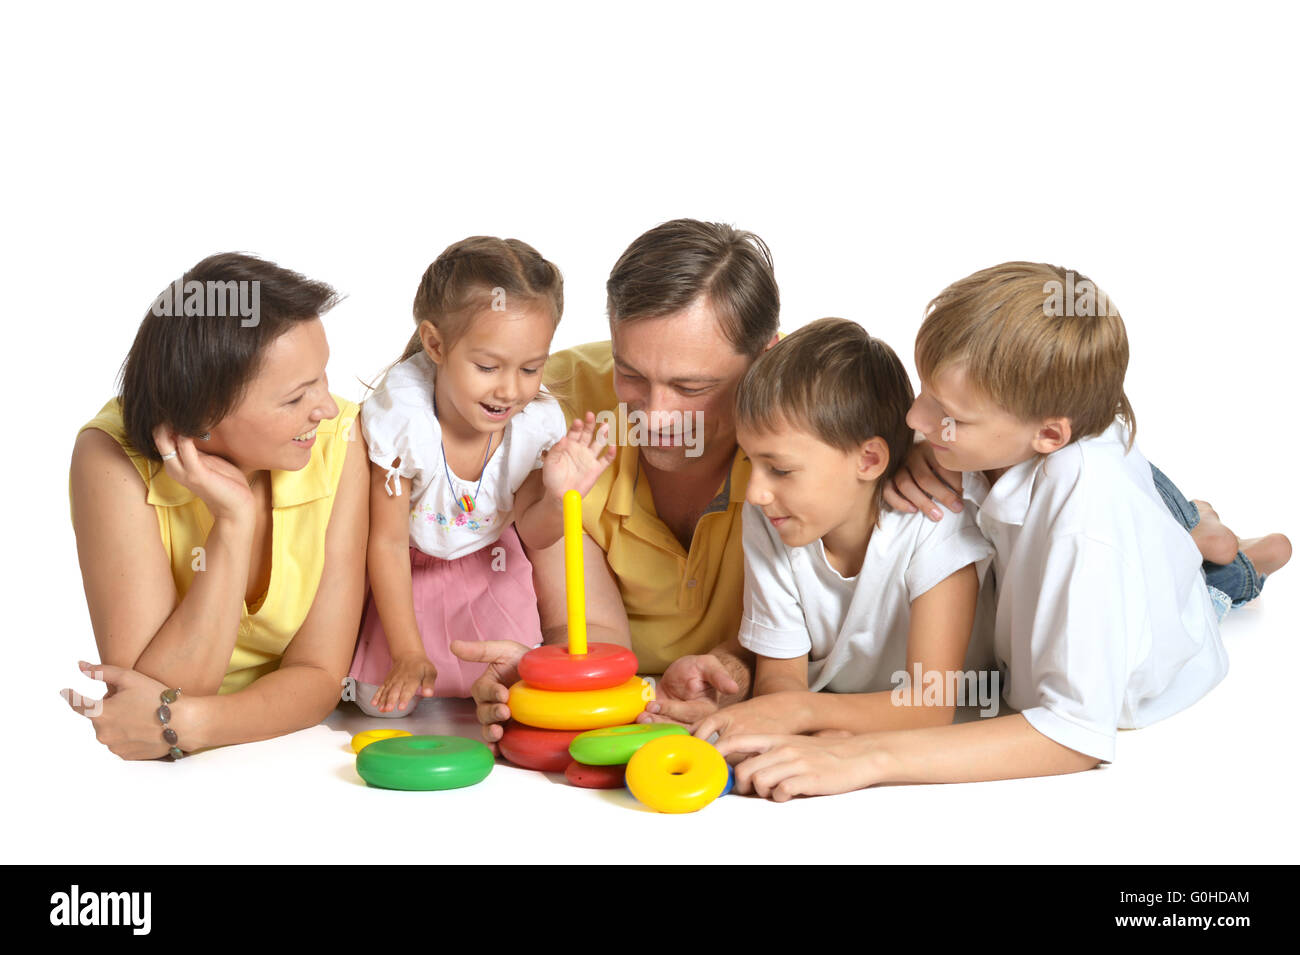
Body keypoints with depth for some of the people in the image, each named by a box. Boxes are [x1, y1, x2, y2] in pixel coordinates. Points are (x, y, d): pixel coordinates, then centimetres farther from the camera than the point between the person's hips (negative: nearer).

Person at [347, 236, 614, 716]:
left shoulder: (538, 422, -24)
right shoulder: (399, 419, -32)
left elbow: (532, 534, -10)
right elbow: (389, 543, -21)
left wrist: (558, 496, -35)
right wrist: (408, 653, -21)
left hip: (488, 568, 3)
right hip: (407, 572, -2)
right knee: (386, 703, -10)